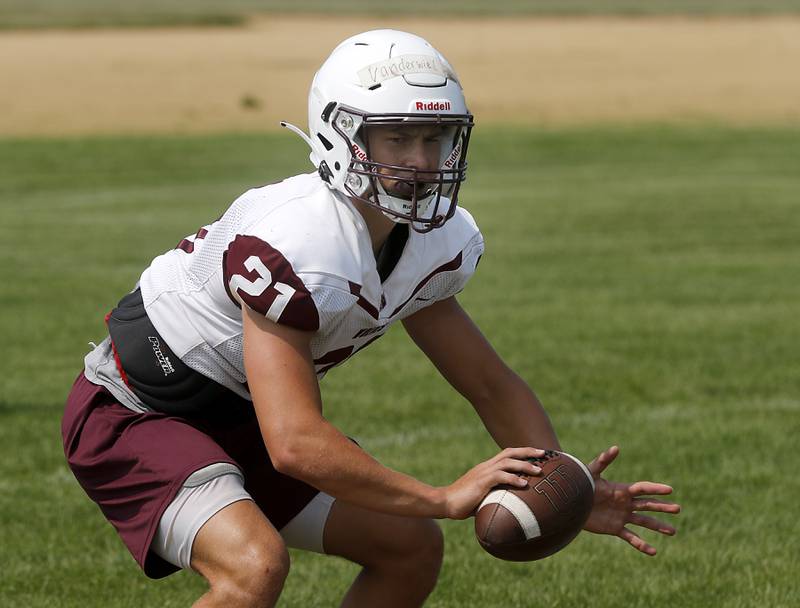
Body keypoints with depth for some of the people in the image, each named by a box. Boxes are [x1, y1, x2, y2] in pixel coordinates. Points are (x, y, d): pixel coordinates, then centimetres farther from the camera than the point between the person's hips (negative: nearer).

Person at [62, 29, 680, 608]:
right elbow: (296, 443, -37)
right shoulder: (298, 246, -34)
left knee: (412, 549, 8)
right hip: (130, 415, -9)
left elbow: (491, 387, 7)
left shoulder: (437, 244, -6)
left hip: (234, 420, 9)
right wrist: (445, 499, -33)